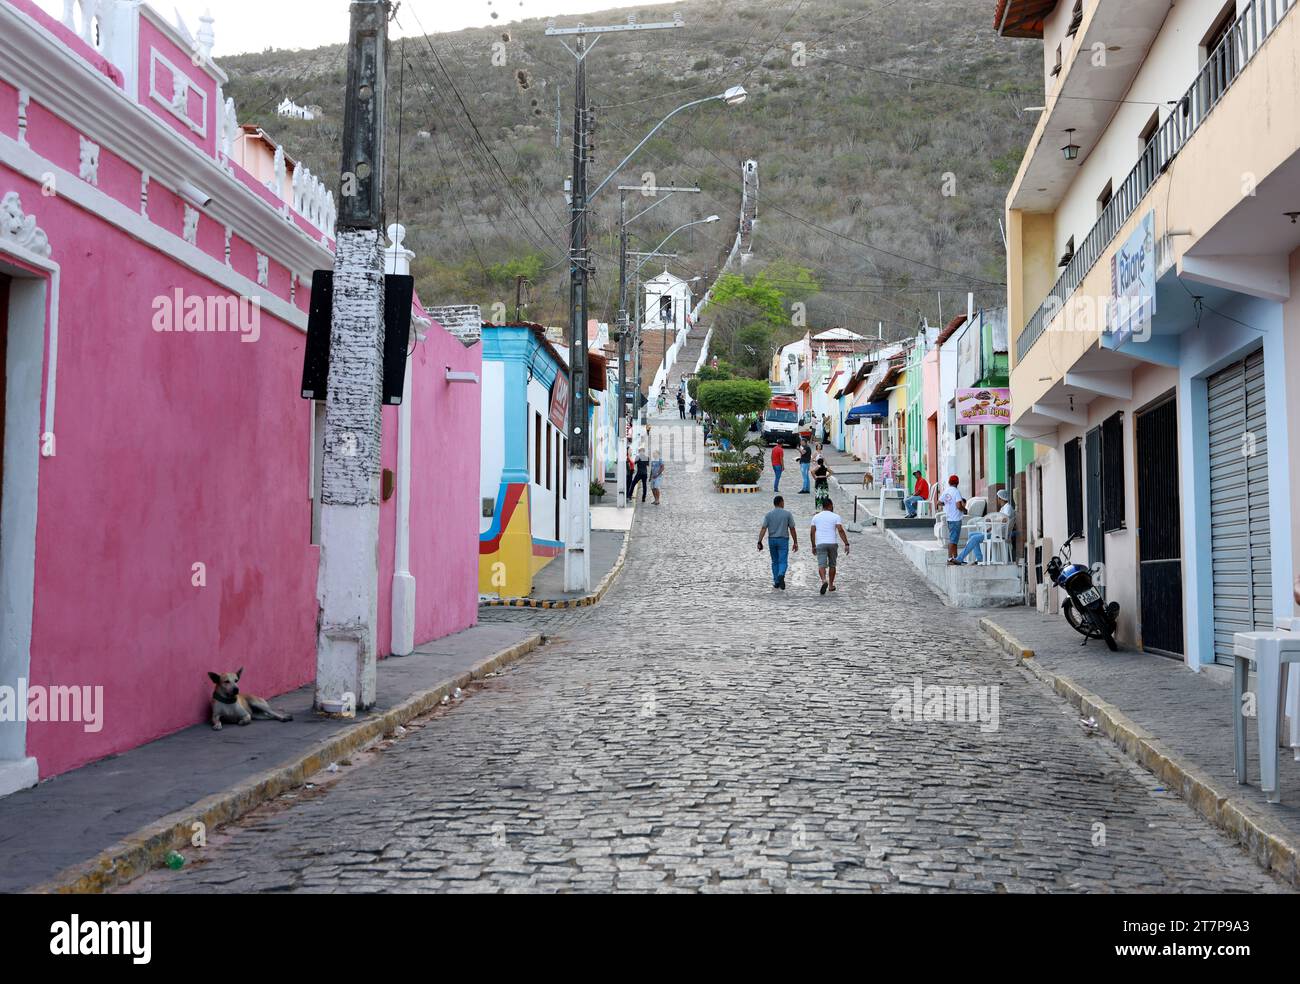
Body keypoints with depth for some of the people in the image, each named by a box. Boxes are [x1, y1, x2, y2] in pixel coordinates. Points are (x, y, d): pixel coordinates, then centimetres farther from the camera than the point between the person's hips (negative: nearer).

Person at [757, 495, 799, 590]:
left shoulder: (768, 514, 1)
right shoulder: (788, 514, -3)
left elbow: (763, 529, -7)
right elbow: (792, 529, -3)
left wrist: (759, 542, -8)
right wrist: (795, 542, 3)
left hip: (772, 540, 3)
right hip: (783, 540, -3)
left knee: (775, 561, 16)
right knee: (783, 562, -4)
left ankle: (776, 582, 18)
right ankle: (781, 575, -32)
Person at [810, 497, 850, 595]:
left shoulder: (816, 517, 9)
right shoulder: (835, 517, 1)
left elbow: (812, 533, 7)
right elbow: (841, 531, -11)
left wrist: (813, 546, 16)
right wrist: (846, 544, -12)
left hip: (820, 544, 0)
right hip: (832, 543, 0)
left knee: (821, 565, -7)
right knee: (832, 565, 15)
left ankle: (824, 581, -33)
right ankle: (831, 585, 22)